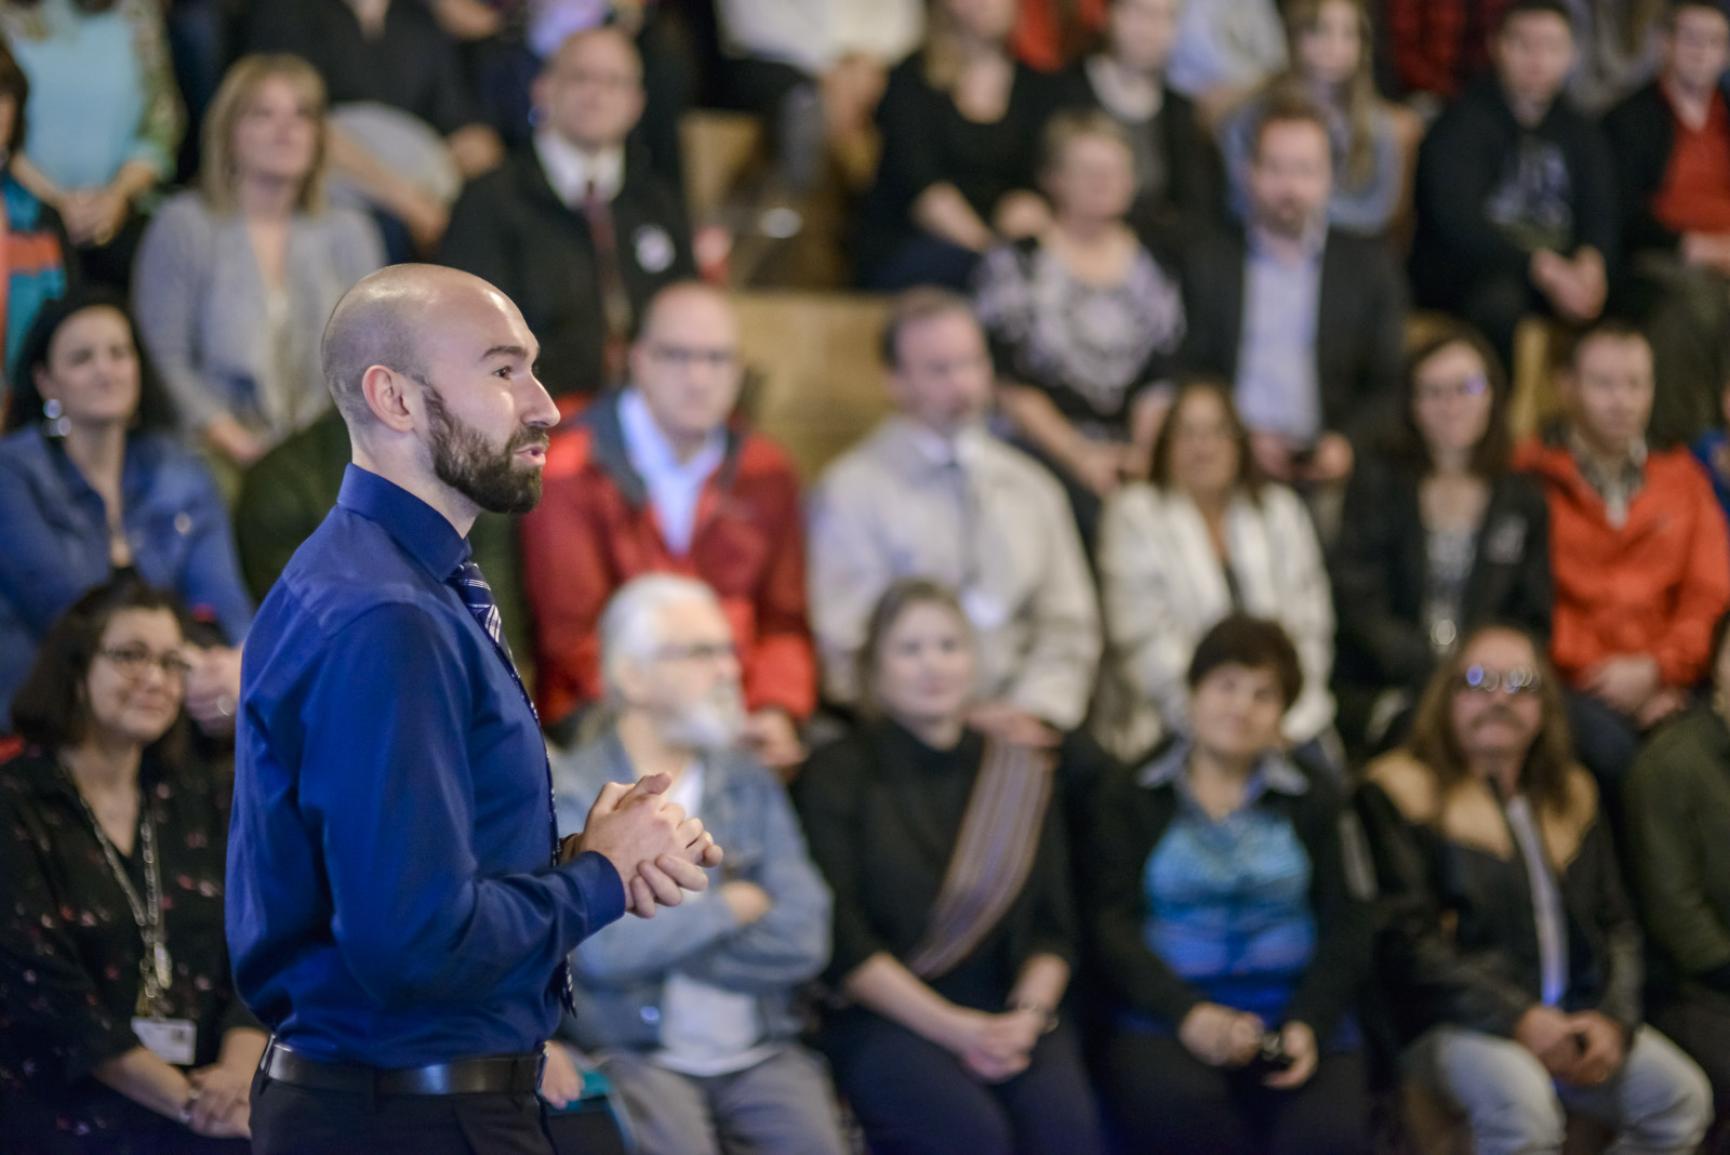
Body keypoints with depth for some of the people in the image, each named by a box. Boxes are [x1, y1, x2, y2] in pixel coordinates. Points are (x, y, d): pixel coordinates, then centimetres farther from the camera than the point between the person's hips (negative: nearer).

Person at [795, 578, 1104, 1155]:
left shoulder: (1022, 775, 16)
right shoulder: (835, 776, 4)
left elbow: (1054, 926, 12)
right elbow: (842, 941, -5)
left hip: (1008, 1015, 3)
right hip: (880, 1019, -3)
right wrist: (954, 1029, -14)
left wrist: (1028, 1012, -9)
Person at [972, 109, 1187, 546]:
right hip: (1041, 442, -3)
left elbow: (1163, 379, 13)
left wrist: (1143, 450, -6)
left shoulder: (1152, 264, 16)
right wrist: (1080, 457, -9)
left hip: (1130, 449, 3)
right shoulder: (1014, 264, 5)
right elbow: (1008, 384, 0)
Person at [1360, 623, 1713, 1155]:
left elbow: (1617, 924, 17)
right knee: (1517, 1095, -37)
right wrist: (1518, 1021, -15)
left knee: (1681, 1095, -19)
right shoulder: (1402, 788, 1)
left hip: (1576, 1019, 6)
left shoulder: (1573, 793, 20)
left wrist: (1613, 1019, -4)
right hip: (1452, 1026, -6)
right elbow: (1406, 938, -8)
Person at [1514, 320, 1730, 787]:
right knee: (1607, 744, -35)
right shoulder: (1532, 478, 7)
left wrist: (1654, 669, -4)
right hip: (1571, 686, -2)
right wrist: (1596, 673, -10)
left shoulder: (1681, 478, 19)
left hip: (1667, 681, 3)